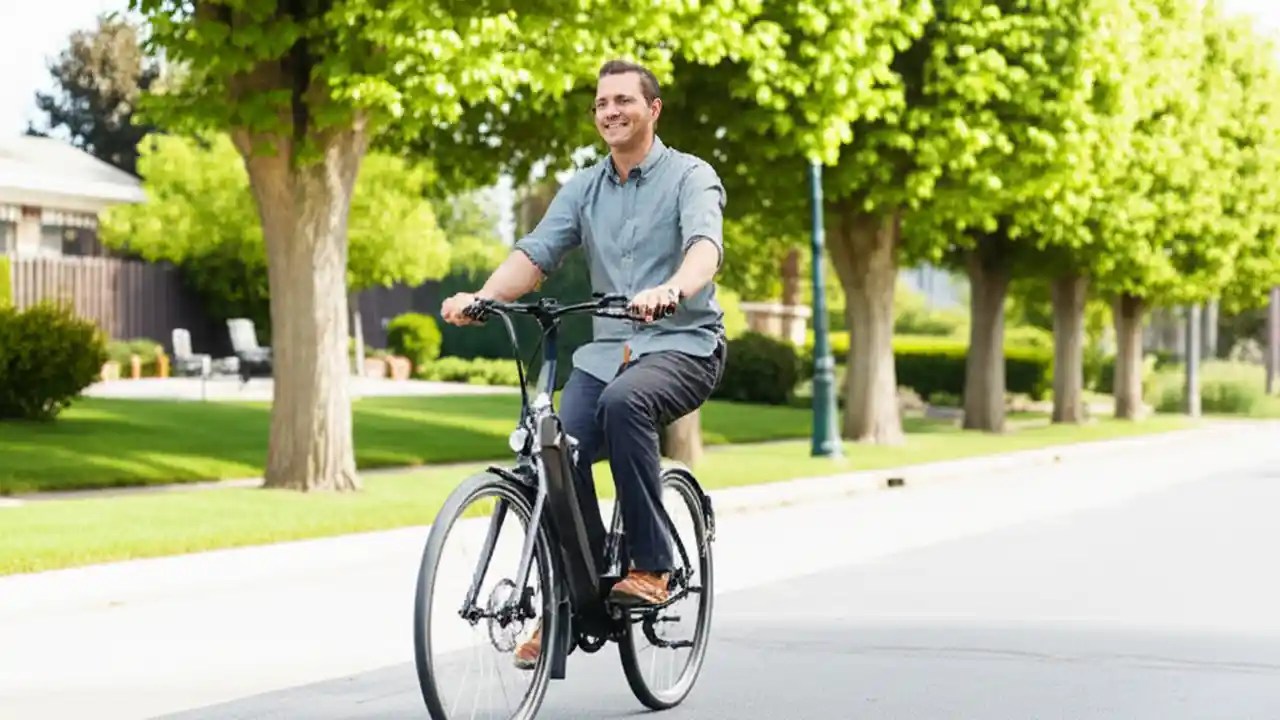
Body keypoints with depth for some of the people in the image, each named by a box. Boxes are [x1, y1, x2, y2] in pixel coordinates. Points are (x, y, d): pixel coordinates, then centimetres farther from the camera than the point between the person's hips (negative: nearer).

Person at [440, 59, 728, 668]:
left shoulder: (690, 177, -3)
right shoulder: (583, 189, 13)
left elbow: (705, 244, -23)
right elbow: (536, 251, 0)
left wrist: (671, 290, -46)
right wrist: (481, 297, -21)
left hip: (683, 345, -5)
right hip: (605, 349, 5)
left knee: (624, 402, -36)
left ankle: (651, 566, -25)